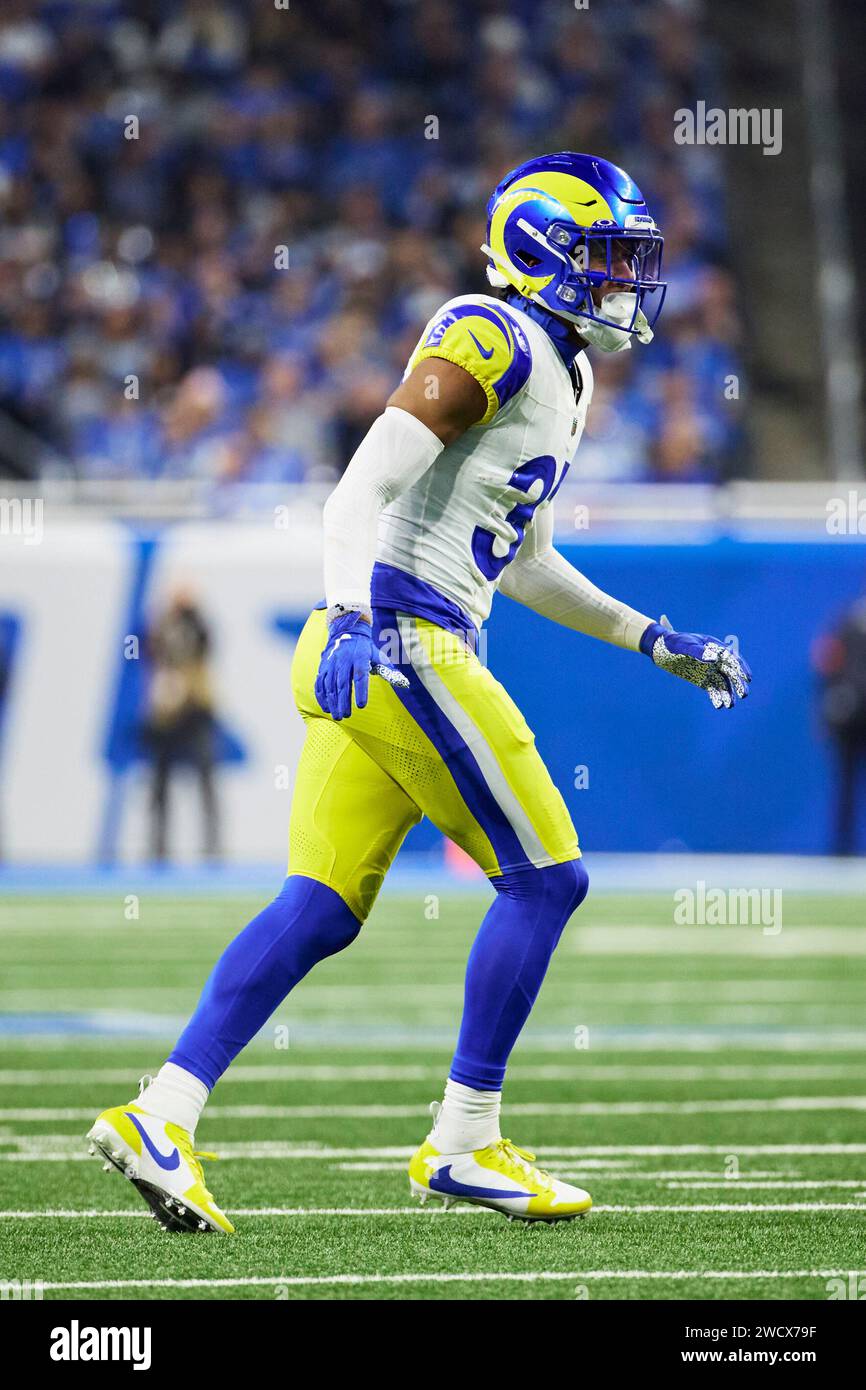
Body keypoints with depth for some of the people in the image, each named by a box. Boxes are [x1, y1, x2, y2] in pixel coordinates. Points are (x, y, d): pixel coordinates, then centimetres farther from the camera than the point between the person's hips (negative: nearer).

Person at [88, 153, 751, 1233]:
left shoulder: (561, 375, 22)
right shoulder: (493, 342, -9)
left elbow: (524, 566, 31)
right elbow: (364, 488, -19)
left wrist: (654, 641, 31)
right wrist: (353, 614, -31)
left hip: (376, 659, 10)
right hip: (400, 645, -10)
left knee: (321, 908, 5)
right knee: (543, 878, -4)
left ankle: (162, 1117, 0)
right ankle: (463, 1143, 1)